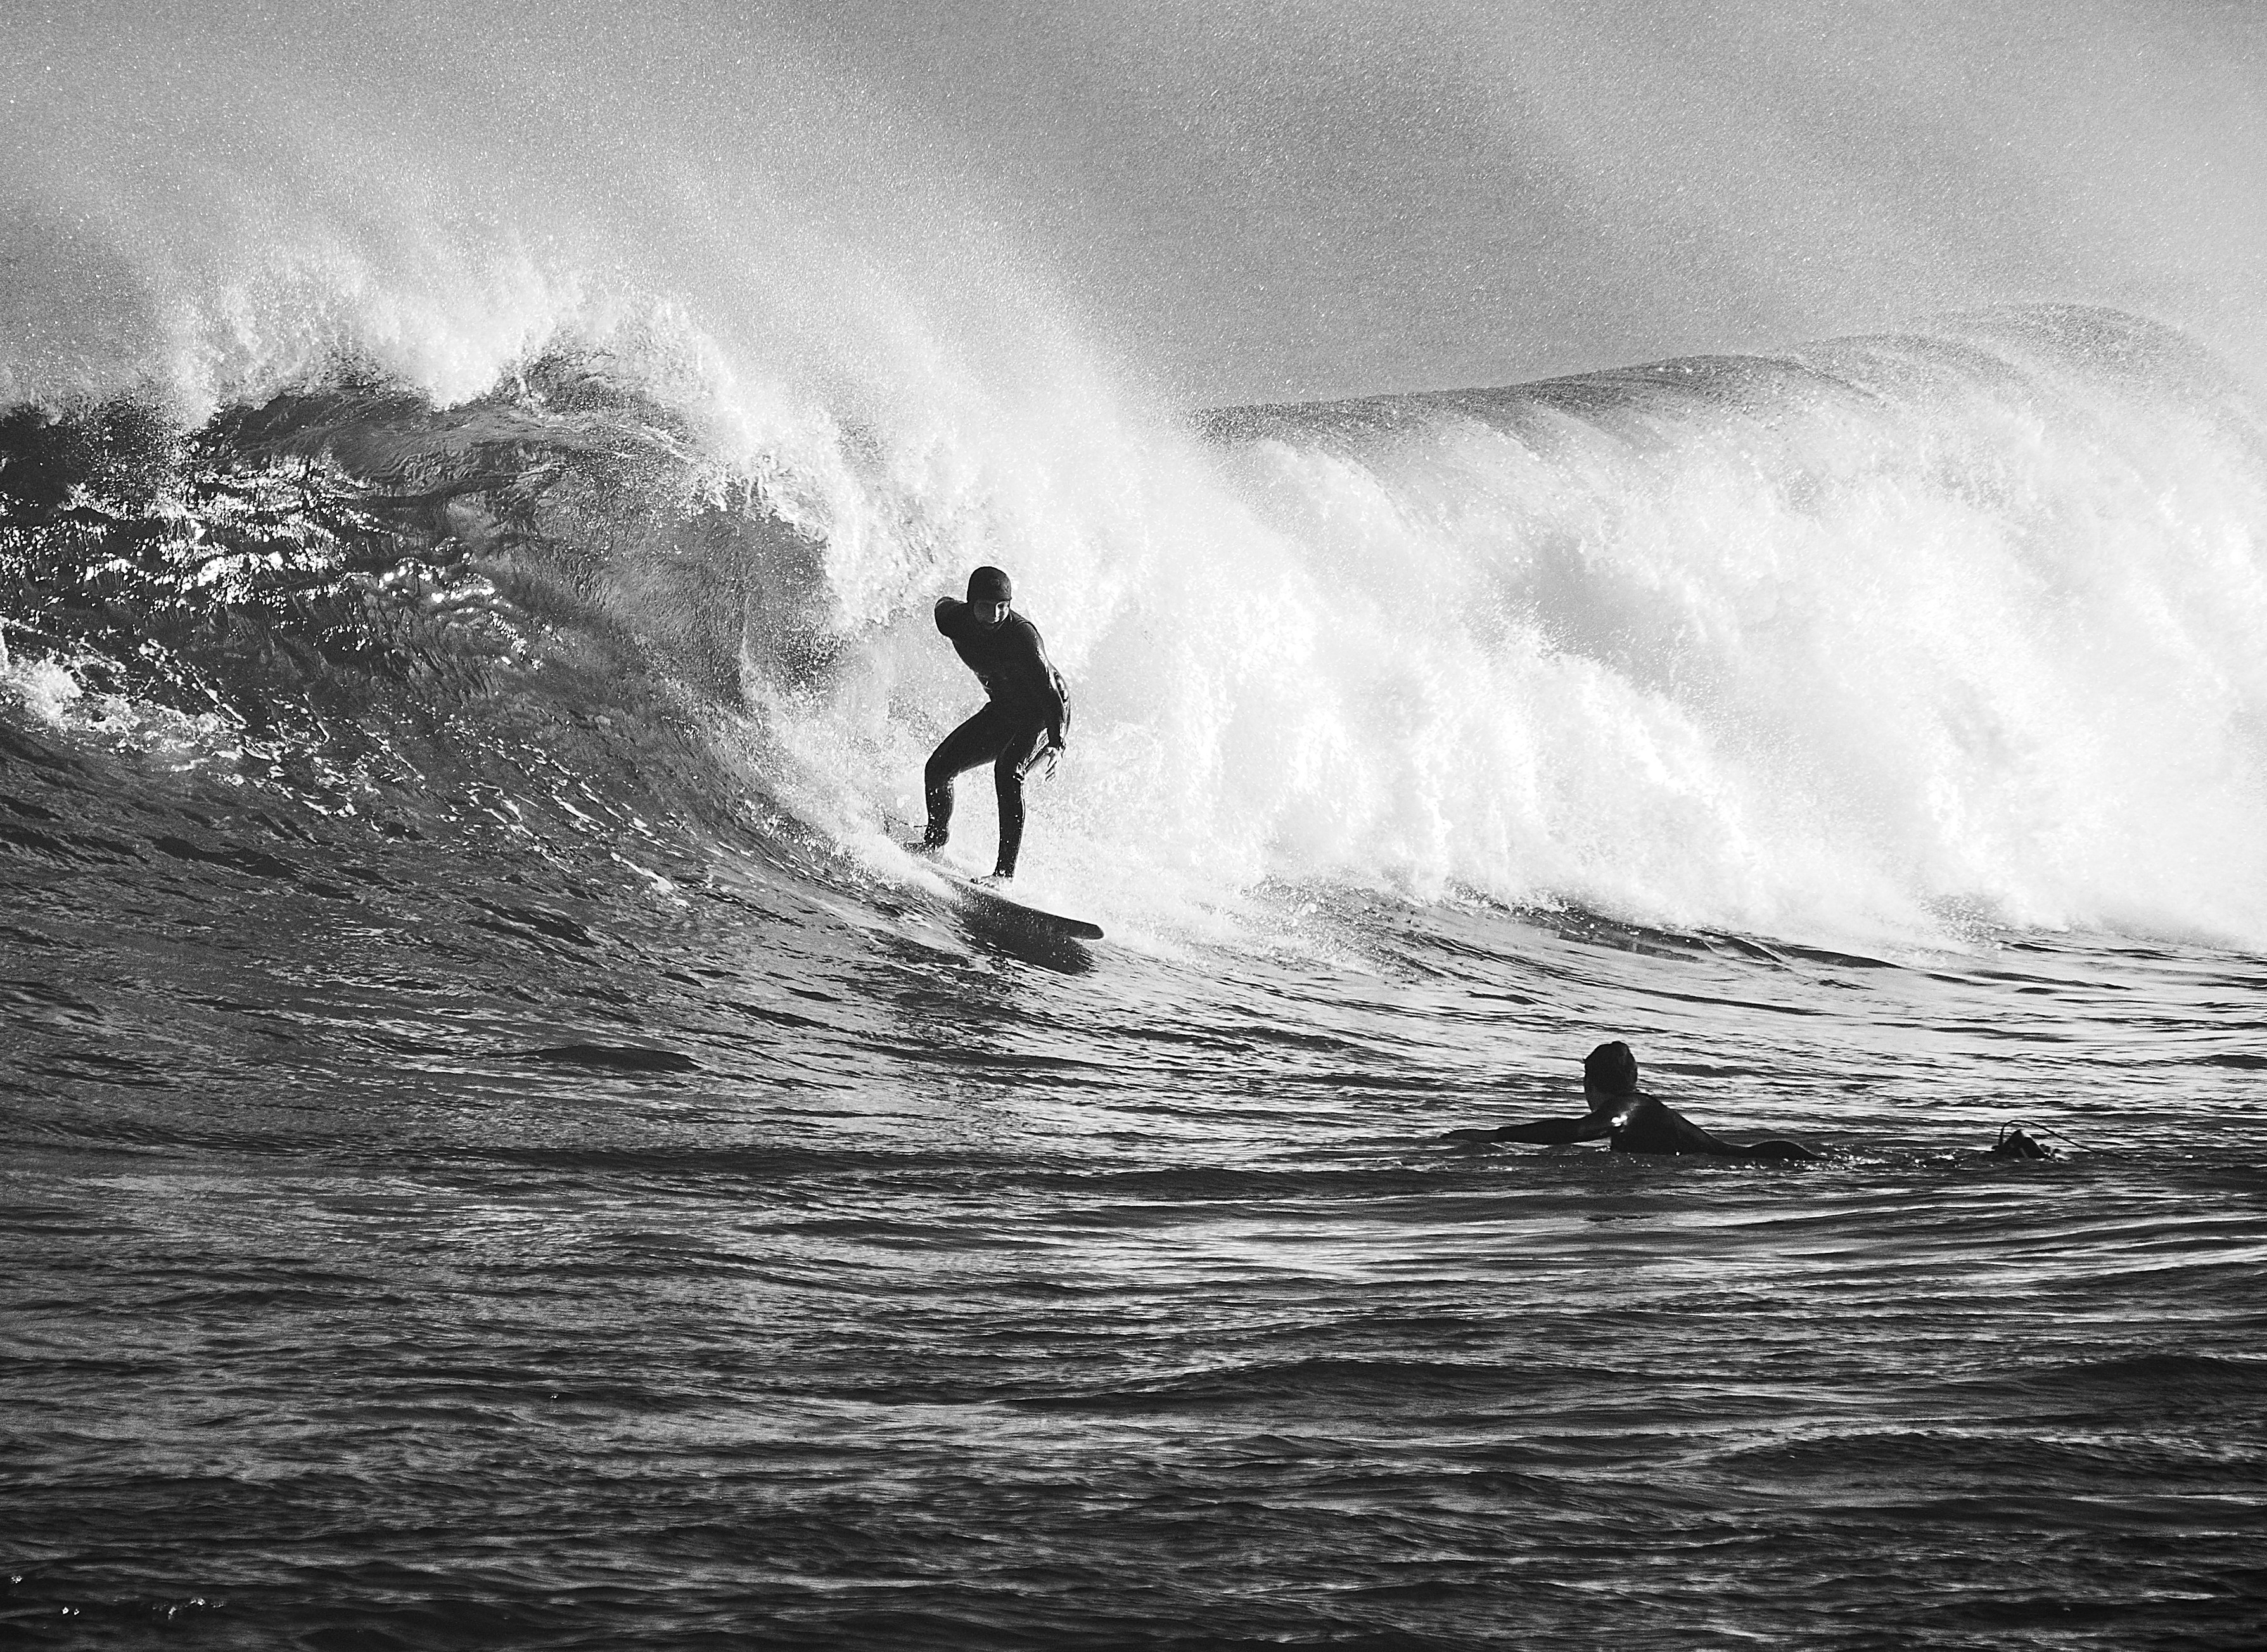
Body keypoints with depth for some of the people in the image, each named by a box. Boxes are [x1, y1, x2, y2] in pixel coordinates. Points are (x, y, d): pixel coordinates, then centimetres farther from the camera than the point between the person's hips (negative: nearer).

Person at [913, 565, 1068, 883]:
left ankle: (1006, 871, -31)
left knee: (1007, 770, -31)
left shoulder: (1022, 635, -32)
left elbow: (1051, 693, -33)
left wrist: (1056, 743, -44)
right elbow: (944, 604, 10)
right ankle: (936, 839, 27)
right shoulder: (954, 620, -16)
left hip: (1044, 716, -7)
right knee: (939, 767, -1)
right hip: (1002, 711, 7)